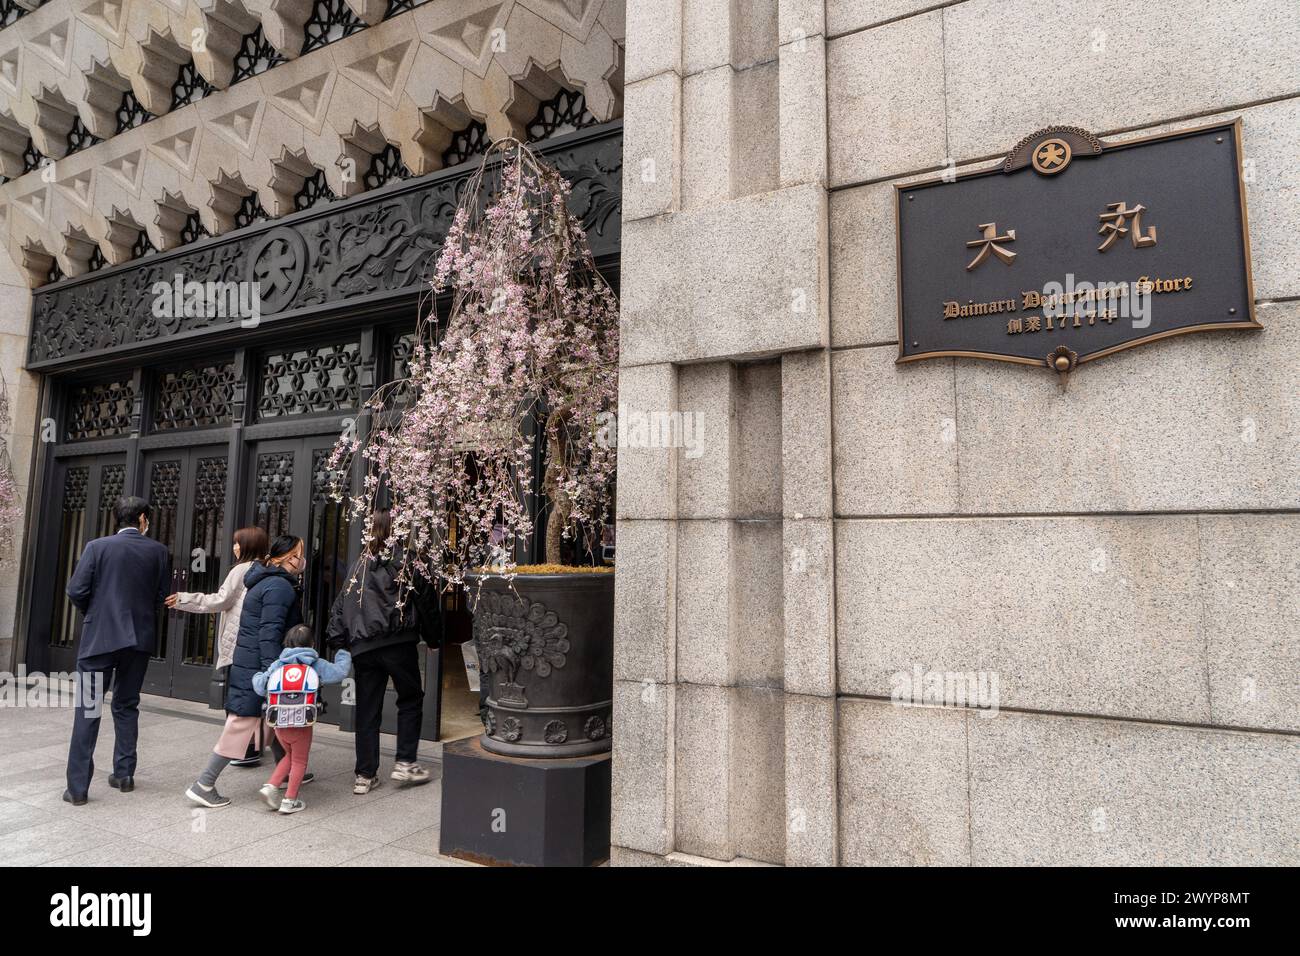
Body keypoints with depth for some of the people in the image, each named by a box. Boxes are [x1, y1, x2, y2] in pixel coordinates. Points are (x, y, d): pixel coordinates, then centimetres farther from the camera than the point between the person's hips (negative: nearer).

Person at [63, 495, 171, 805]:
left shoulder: (97, 547, -6)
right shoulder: (158, 551, -1)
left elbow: (76, 591, -7)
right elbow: (162, 596, 2)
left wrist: (92, 613, 13)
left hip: (99, 638, -2)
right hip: (139, 639, 2)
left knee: (88, 712, 3)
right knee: (127, 706, 16)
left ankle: (78, 787, 3)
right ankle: (124, 774, 22)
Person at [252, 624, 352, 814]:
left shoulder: (277, 665, 9)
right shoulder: (316, 664, 1)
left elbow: (260, 688, 9)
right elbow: (340, 672, 1)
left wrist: (257, 677, 31)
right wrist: (343, 655, 19)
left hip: (279, 724, 4)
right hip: (302, 724, -4)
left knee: (290, 756, 27)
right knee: (299, 761, 12)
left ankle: (271, 786, 15)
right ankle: (289, 801, 13)